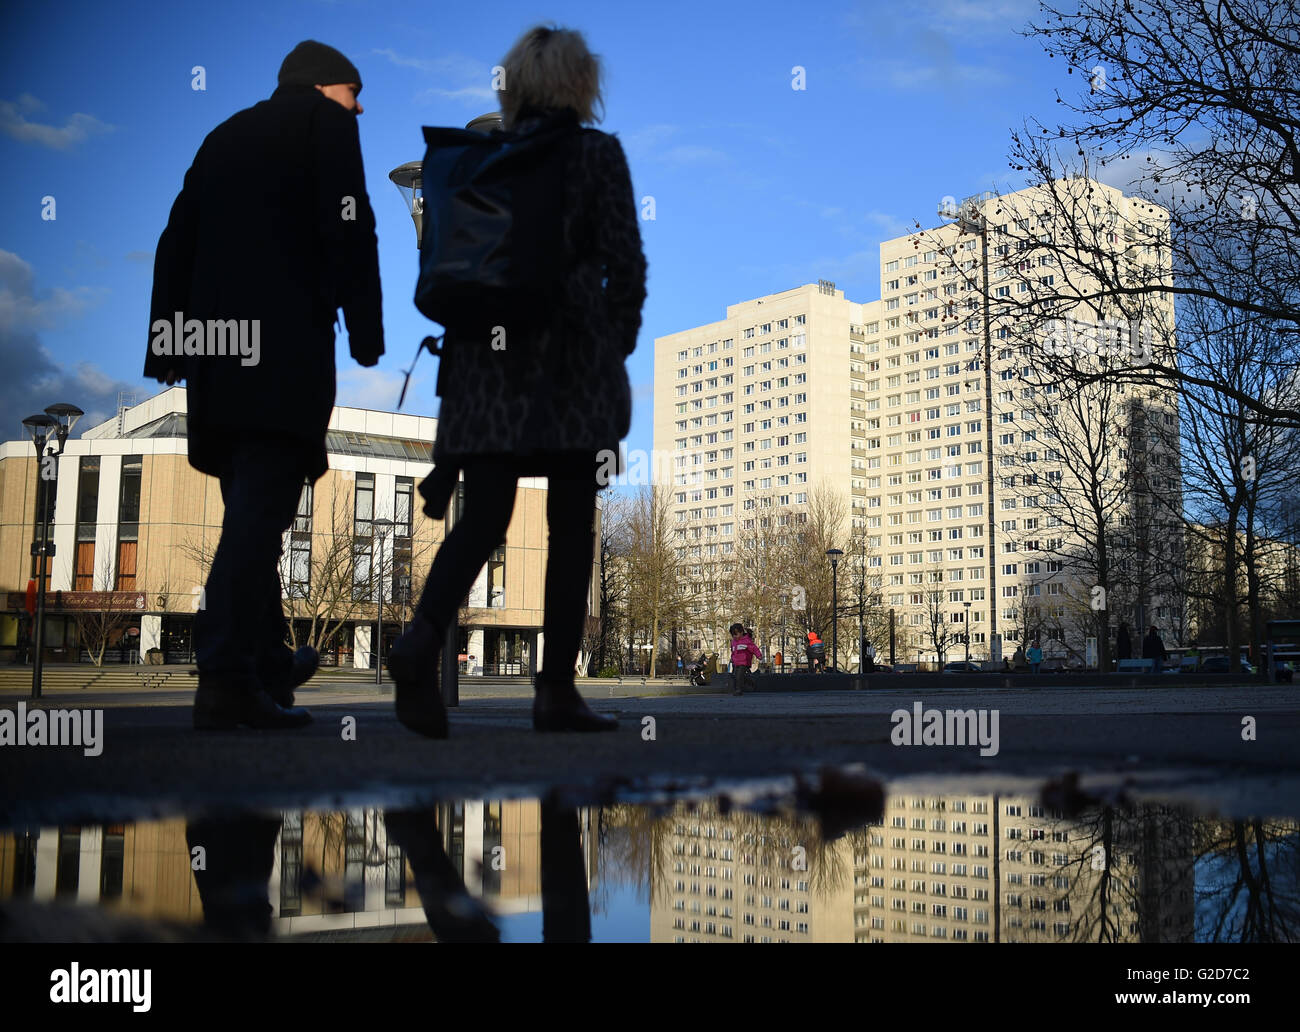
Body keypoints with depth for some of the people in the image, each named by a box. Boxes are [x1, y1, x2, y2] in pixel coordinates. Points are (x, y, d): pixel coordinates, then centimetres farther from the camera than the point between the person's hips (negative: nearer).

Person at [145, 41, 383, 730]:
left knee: (250, 504, 14)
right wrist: (367, 336, -5)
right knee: (261, 508, -11)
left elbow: (176, 240, 20)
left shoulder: (227, 134, 25)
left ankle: (267, 658, 22)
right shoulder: (325, 122, 6)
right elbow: (348, 232, -7)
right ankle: (227, 680, -16)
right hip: (287, 348, -7)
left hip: (216, 349, 7)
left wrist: (168, 340, 20)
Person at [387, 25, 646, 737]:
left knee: (482, 520, 3)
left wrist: (455, 368, 14)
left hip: (487, 358, 4)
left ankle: (423, 637, -22)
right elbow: (625, 262, -5)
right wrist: (618, 347, 7)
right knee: (571, 525, 3)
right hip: (572, 357, -3)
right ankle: (555, 691, 4)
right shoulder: (598, 153, 2)